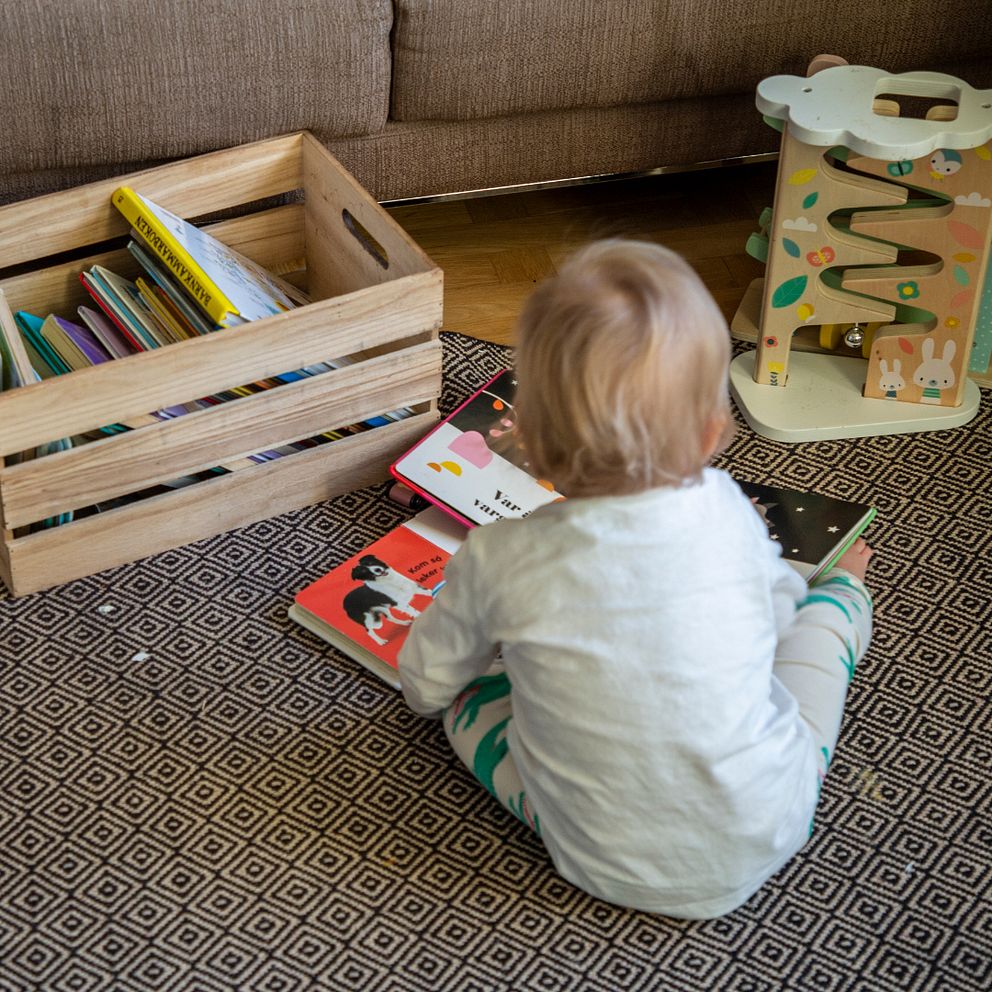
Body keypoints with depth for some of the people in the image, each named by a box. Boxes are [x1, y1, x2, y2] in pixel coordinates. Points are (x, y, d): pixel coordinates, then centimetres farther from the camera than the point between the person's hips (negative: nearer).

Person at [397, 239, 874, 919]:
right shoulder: (723, 507, -15)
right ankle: (845, 590, 52)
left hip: (610, 869, -1)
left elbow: (425, 683, 0)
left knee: (465, 687, 17)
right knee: (814, 604, 21)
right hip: (766, 838, 1)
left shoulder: (498, 561, -19)